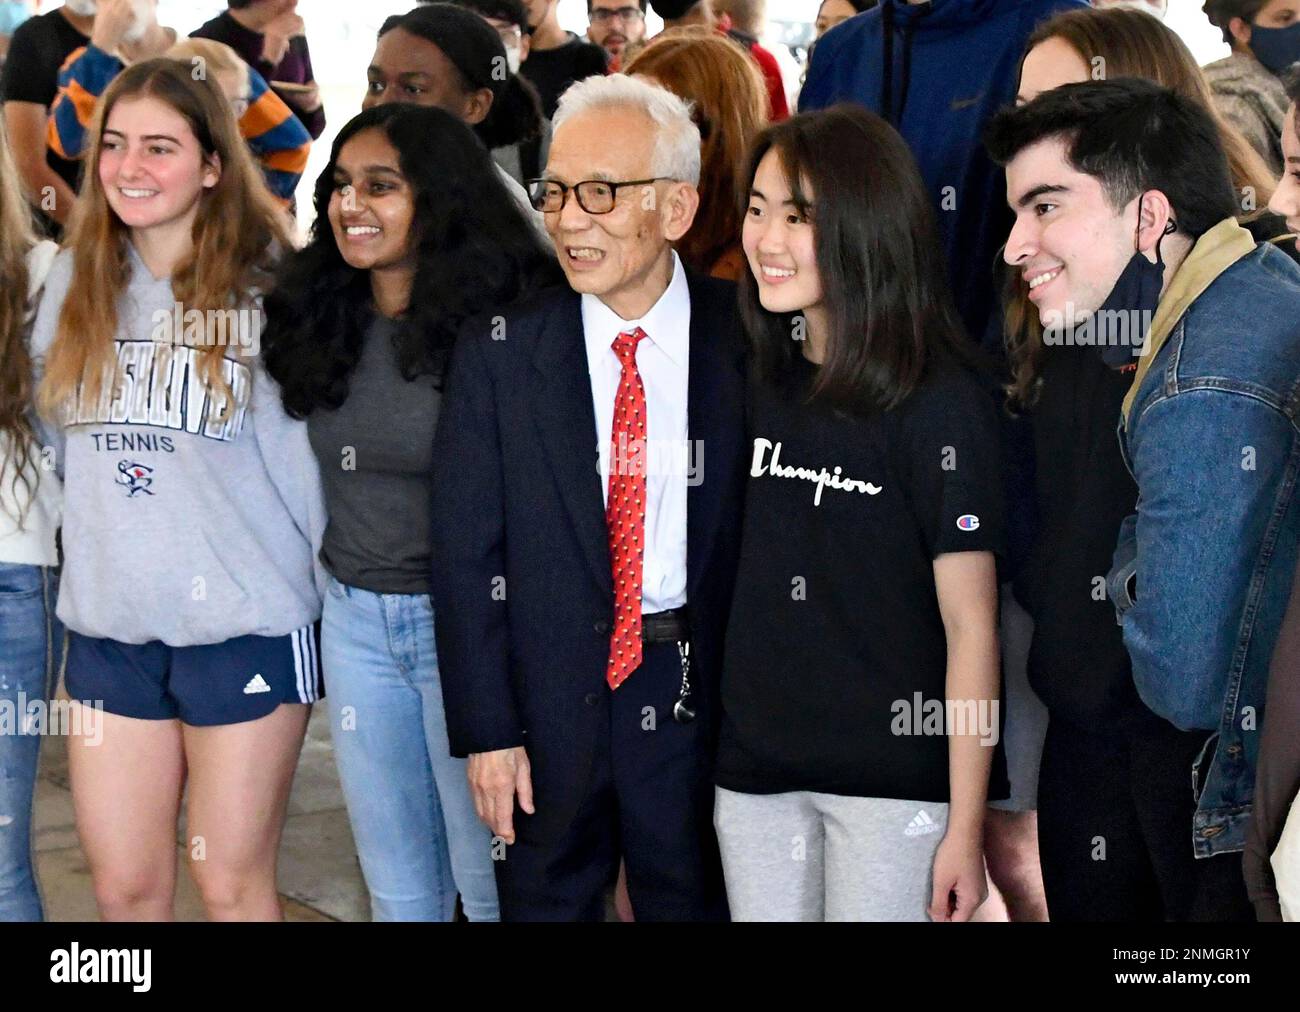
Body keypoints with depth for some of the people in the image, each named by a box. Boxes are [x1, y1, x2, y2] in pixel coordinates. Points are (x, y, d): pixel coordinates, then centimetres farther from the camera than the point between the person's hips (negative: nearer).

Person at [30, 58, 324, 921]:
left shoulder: (269, 284, -8)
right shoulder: (76, 282, 7)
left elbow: (317, 450, -5)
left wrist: (339, 607, -3)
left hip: (246, 624, -4)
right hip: (108, 623, 4)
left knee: (232, 882, 6)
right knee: (122, 885, 10)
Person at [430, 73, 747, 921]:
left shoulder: (744, 340, -5)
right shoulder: (499, 352, -4)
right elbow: (466, 553, -3)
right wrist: (488, 730, -6)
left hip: (701, 696, 0)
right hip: (549, 698, 0)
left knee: (694, 903, 15)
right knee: (548, 900, 15)